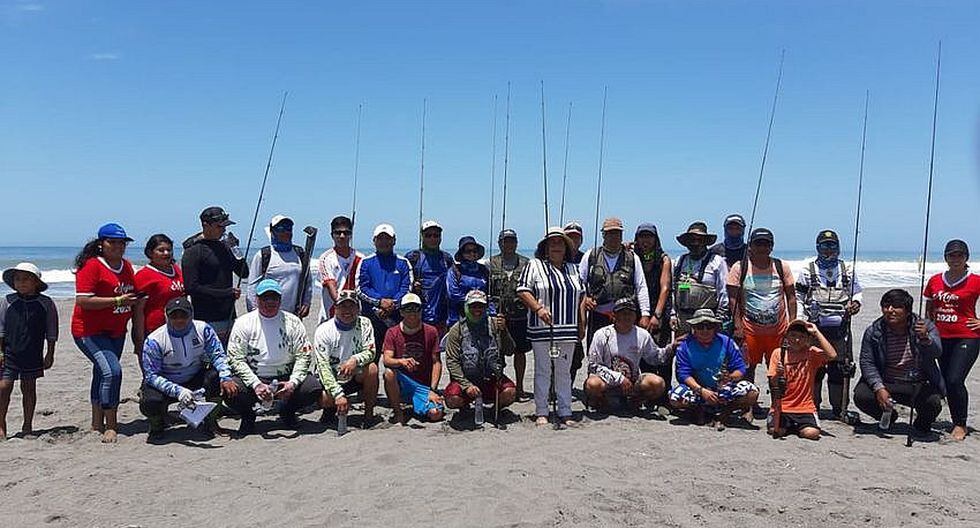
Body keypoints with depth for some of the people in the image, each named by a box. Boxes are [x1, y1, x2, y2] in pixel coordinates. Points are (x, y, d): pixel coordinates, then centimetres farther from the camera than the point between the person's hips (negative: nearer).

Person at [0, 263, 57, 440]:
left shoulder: (46, 303, -2)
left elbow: (51, 332, 3)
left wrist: (50, 354, 3)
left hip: (33, 355, 0)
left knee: (29, 388, 9)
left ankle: (27, 425, 19)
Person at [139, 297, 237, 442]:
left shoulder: (203, 329, -10)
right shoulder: (154, 340, -18)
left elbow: (218, 355, -11)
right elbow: (151, 375, -19)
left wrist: (226, 378, -31)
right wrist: (177, 391, -34)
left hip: (195, 381, 2)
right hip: (166, 385, -2)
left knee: (217, 375, -27)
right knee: (150, 403, -34)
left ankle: (211, 422, -3)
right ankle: (158, 425, 8)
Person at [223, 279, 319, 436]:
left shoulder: (292, 322, 5)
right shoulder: (244, 323, 0)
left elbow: (303, 355, 2)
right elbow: (236, 359, -7)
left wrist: (293, 382, -15)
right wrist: (256, 384, -20)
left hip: (285, 378, 1)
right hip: (254, 379, -1)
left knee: (314, 387, -24)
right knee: (230, 392, -31)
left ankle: (287, 410, 10)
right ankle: (248, 416, 6)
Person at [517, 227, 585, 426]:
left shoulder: (572, 269, 17)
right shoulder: (535, 265, 3)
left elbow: (582, 296, 18)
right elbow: (523, 291, -5)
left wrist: (581, 324, 12)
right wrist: (538, 308, -18)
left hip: (568, 330, 4)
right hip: (541, 329, -4)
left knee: (564, 371, 8)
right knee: (543, 371, 2)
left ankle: (565, 413, 14)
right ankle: (541, 413, 10)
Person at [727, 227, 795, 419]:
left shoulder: (782, 267, 5)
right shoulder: (739, 268, -1)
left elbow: (791, 297, 7)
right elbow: (734, 299, -3)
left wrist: (792, 324, 0)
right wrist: (738, 327, -9)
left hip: (778, 329, 2)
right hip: (750, 329, -2)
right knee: (748, 367, 2)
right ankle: (749, 406, 13)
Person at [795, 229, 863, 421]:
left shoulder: (847, 270, 12)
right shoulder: (807, 269, 4)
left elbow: (857, 292, 20)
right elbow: (797, 298, 4)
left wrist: (855, 303, -4)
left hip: (841, 328, 2)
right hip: (815, 328, -2)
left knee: (841, 368, 3)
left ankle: (839, 408, 15)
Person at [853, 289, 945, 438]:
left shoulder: (925, 327, -7)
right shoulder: (873, 332, -4)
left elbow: (937, 352, -24)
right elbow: (866, 362, -7)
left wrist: (925, 339, -47)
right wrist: (879, 388, -22)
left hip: (919, 385, -1)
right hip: (886, 383, 1)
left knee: (933, 403, -31)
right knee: (861, 396, -24)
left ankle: (921, 425, 10)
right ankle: (888, 416, 13)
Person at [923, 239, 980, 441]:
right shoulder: (935, 281, 8)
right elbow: (928, 310, 20)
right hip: (942, 338, 5)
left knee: (955, 380, -15)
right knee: (947, 382, 10)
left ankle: (961, 425, 2)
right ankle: (957, 424, 25)